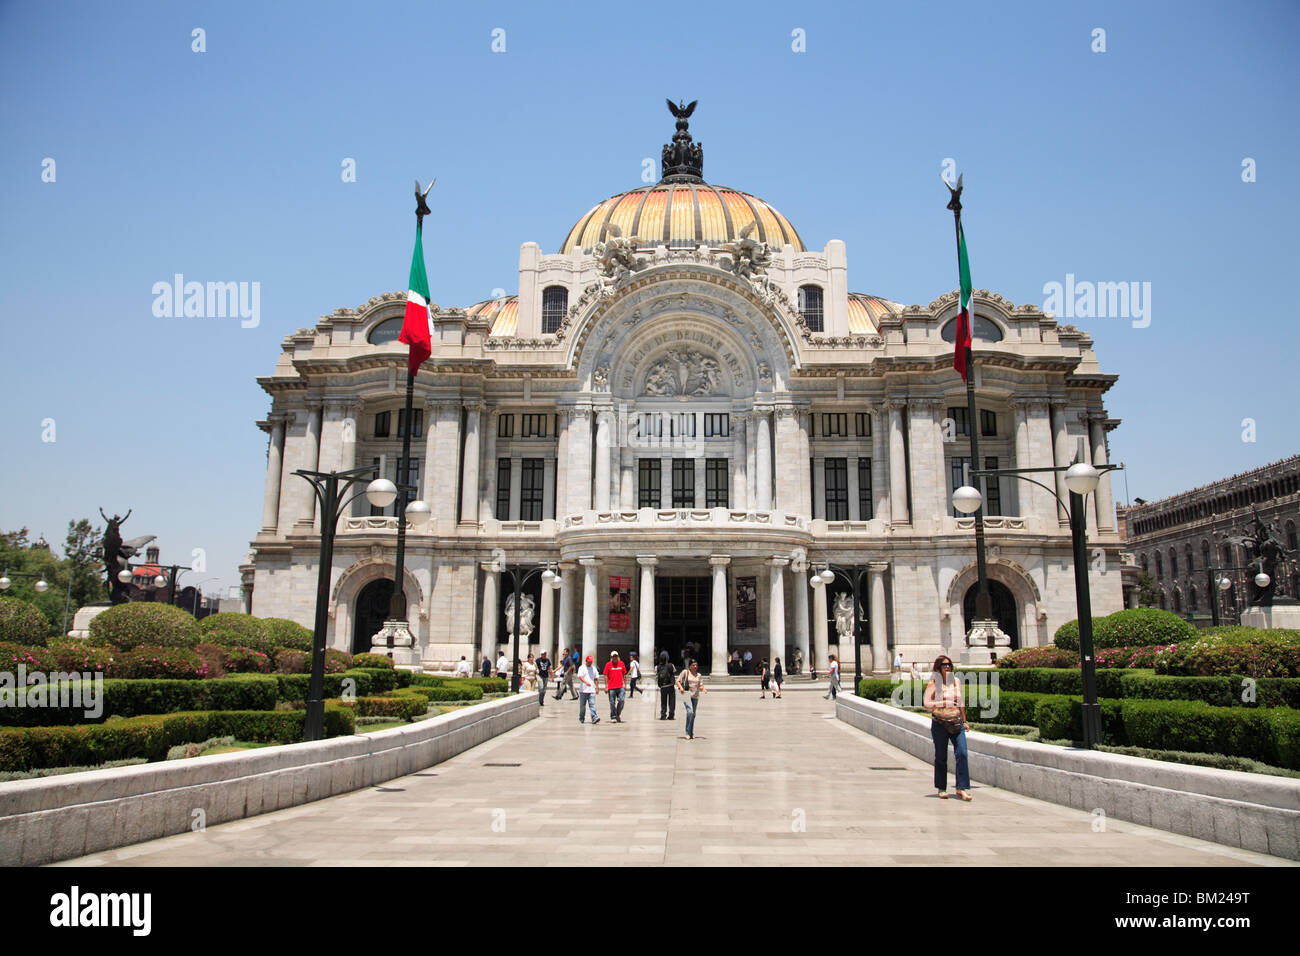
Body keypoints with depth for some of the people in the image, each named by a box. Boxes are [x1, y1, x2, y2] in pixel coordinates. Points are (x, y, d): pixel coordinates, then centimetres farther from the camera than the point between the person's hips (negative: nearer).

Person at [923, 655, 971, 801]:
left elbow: (961, 702, 18)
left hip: (956, 722, 3)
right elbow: (926, 704, -8)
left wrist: (964, 721, 18)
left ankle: (962, 788, -5)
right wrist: (944, 704, -18)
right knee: (941, 757, 4)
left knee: (962, 753, -10)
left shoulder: (956, 681, 9)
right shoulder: (933, 684, -3)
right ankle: (941, 789, 17)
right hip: (939, 723, -3)